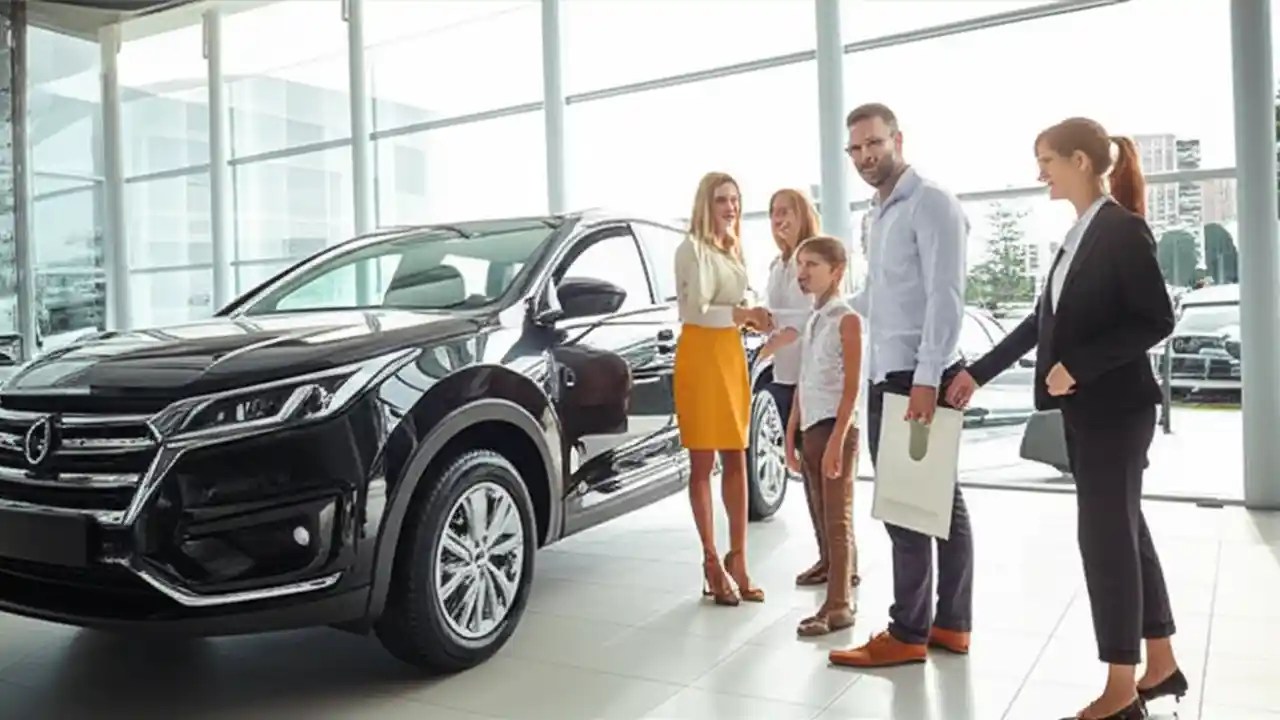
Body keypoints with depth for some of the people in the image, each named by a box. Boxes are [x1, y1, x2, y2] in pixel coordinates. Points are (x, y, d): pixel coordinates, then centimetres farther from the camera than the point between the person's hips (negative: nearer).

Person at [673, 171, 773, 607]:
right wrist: (743, 313, -25)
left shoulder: (732, 249, 18)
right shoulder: (692, 248, -7)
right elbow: (694, 310, -16)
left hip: (732, 353, 8)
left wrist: (750, 319, 1)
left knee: (736, 460, 6)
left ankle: (737, 559, 12)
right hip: (701, 354, -8)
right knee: (703, 463, -2)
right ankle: (712, 563, 4)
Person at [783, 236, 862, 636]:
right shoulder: (811, 322, 15)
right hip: (810, 429, 8)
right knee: (821, 517, 11)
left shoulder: (847, 319, -7)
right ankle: (834, 569, 20)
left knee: (838, 517, -6)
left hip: (836, 427, -8)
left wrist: (837, 440, -20)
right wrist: (791, 434, 14)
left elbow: (852, 387, -13)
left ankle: (838, 605, -4)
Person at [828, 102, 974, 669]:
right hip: (886, 377, 9)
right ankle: (951, 624, 22)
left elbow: (945, 296, -18)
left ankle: (907, 634, 8)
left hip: (920, 378, -9)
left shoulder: (931, 203, -9)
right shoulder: (878, 213, 18)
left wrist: (926, 378, -23)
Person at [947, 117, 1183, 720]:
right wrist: (979, 373, 15)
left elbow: (1156, 320, -17)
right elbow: (1046, 318, 16)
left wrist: (1077, 366, -20)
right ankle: (1161, 663, 29)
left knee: (1106, 535, -2)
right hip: (1084, 409, 8)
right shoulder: (1080, 234, 13)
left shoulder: (1123, 229, -12)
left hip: (1115, 409, -8)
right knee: (1122, 532, 14)